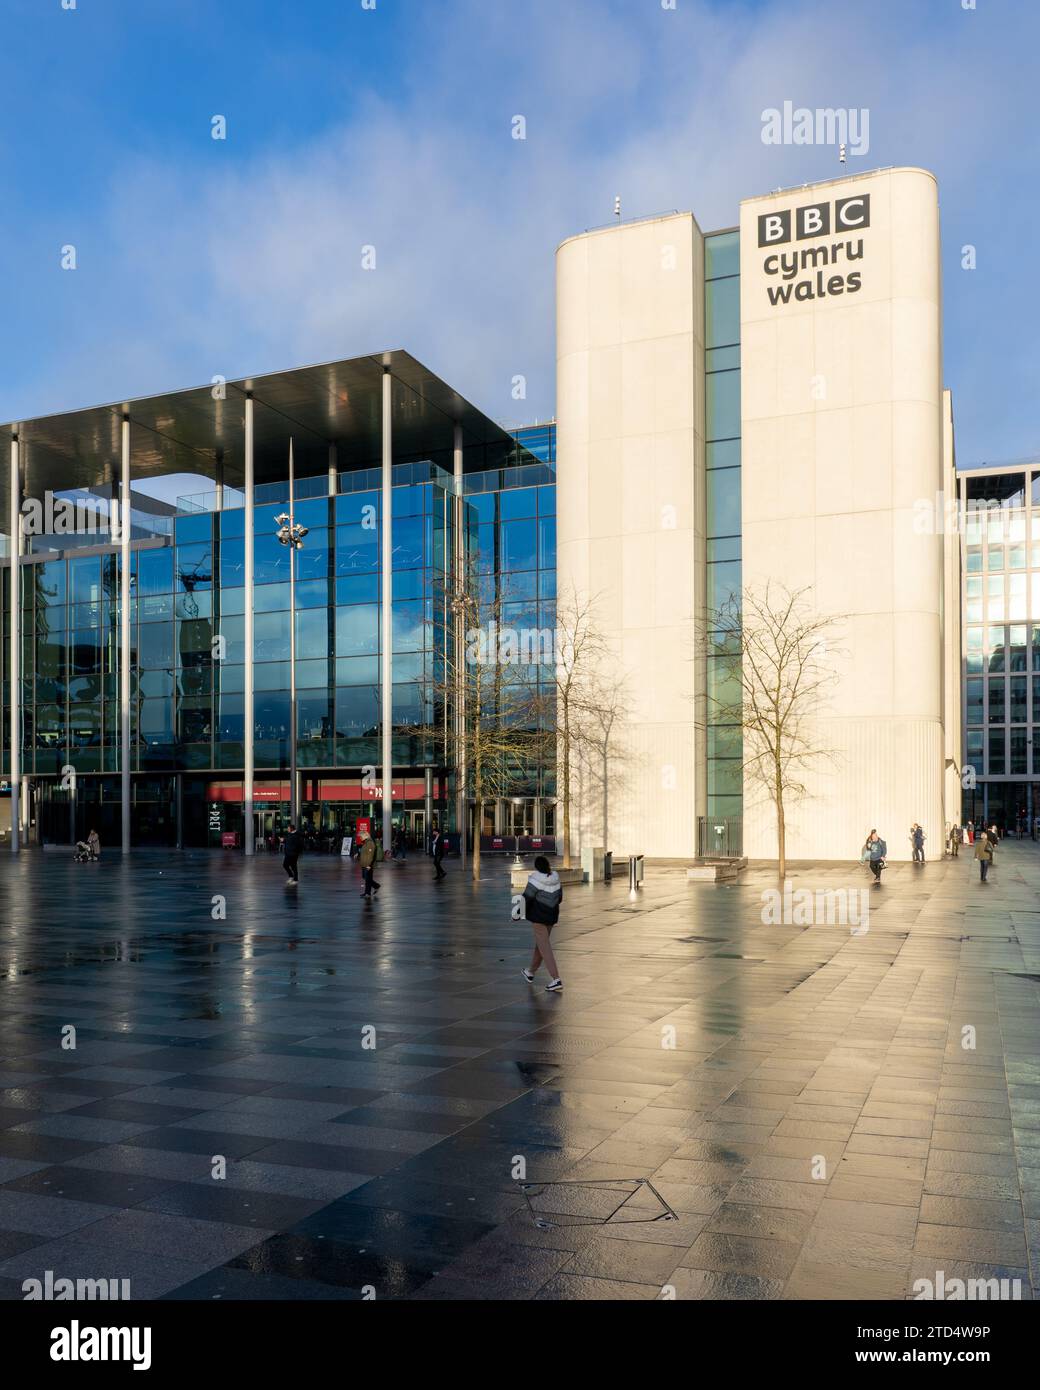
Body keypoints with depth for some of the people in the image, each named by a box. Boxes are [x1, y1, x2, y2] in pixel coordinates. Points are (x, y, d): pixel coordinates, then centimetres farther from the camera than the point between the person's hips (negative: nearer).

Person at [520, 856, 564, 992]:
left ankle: (556, 979, -16)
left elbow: (526, 898, -13)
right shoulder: (555, 878, -1)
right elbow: (559, 898, 9)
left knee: (544, 947, -6)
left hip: (538, 916, -7)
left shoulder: (536, 879, -18)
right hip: (552, 916, 7)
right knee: (540, 943, 22)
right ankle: (531, 973, 38)